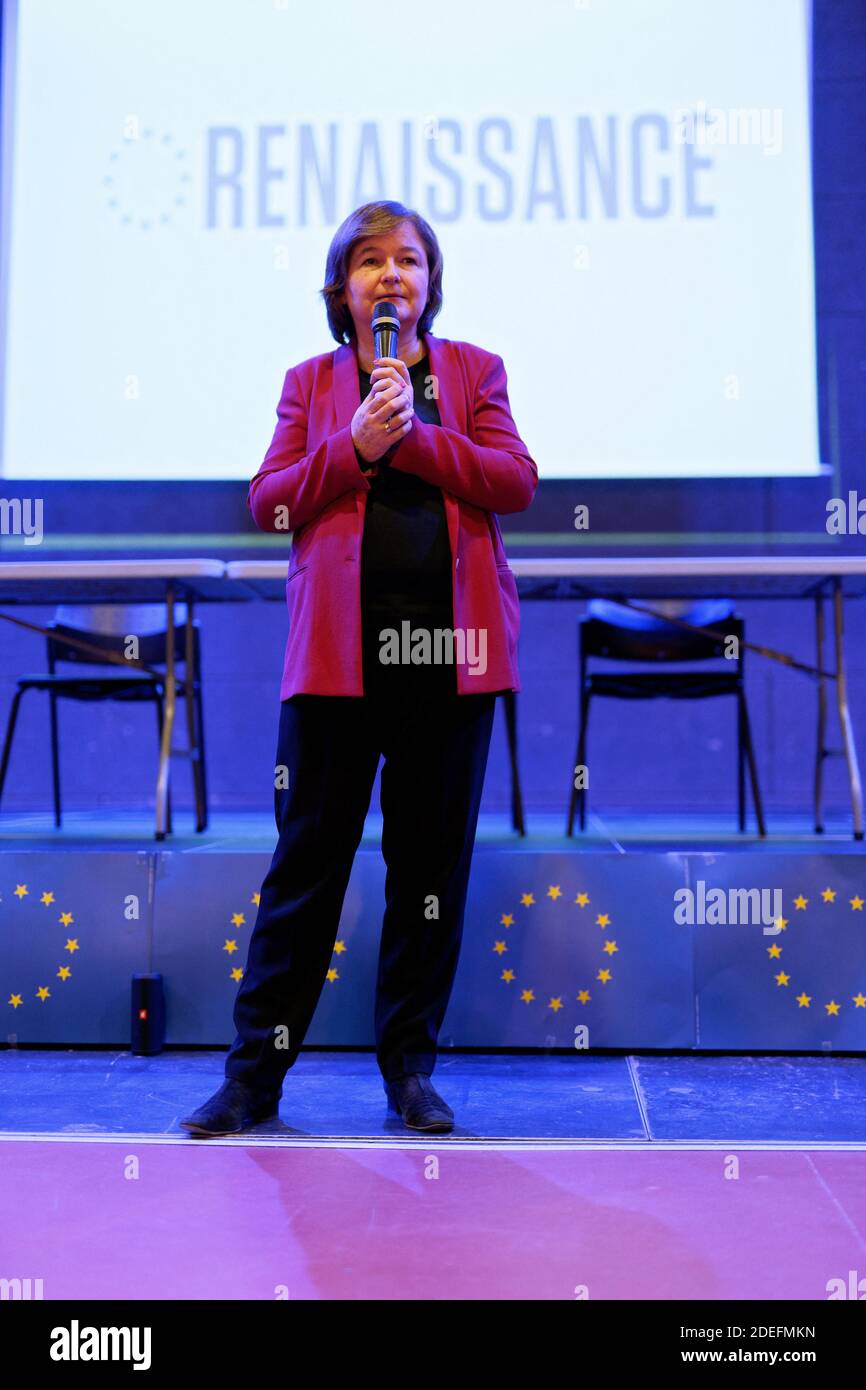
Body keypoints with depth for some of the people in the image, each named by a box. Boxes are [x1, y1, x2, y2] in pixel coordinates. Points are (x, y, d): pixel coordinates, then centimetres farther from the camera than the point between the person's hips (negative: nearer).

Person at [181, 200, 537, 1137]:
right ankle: (253, 1076, 12)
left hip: (450, 646, 1)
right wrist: (354, 446, -9)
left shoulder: (474, 370, 15)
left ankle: (410, 1068, 19)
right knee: (307, 857, 1)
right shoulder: (310, 382, 15)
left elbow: (516, 480, 0)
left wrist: (414, 435, -10)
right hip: (338, 648, 0)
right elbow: (267, 501, 4)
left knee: (432, 862, 5)